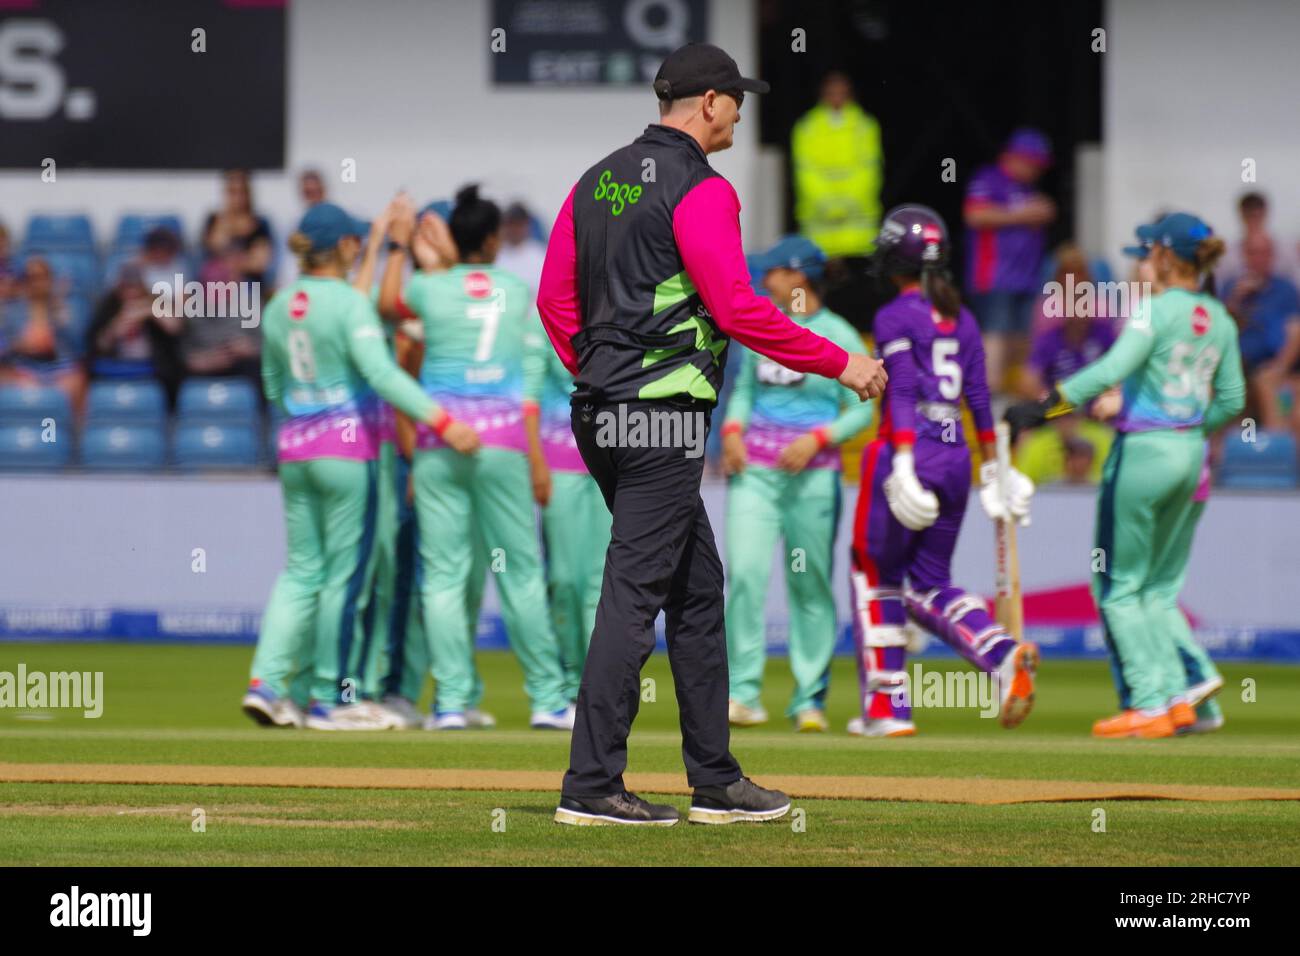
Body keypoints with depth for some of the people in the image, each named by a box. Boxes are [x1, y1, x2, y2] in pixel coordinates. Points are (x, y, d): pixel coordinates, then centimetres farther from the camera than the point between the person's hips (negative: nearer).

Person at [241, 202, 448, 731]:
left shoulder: (278, 307, 9)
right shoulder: (349, 302, -12)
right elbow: (381, 372, -23)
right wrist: (438, 417, -27)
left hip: (293, 449, 7)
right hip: (348, 448, -7)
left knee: (302, 569, 11)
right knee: (343, 573, 0)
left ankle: (267, 682, -1)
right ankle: (329, 699, 2)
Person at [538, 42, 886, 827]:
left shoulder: (599, 181, 14)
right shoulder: (700, 189, -12)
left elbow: (555, 296, 15)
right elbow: (738, 311, -17)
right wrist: (841, 364, -10)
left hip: (601, 410, 9)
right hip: (664, 414, -9)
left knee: (698, 586, 15)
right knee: (635, 592, -8)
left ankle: (716, 782, 18)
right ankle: (592, 786, -9)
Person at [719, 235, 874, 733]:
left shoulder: (839, 336, -2)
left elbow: (862, 411, -2)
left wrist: (816, 439, -16)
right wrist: (732, 430, 1)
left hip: (812, 473, -3)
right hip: (754, 468, 3)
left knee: (811, 585, 1)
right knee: (745, 571, -12)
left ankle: (809, 700, 9)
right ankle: (743, 692, -13)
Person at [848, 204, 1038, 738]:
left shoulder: (895, 318, -7)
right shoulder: (962, 319, 13)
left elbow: (903, 389, -18)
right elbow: (978, 397, 13)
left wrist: (903, 464, -25)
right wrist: (991, 470, 18)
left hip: (908, 450, -6)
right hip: (956, 457, 6)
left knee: (876, 576, 6)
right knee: (928, 583, 13)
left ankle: (887, 709, 5)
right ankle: (1003, 653, -13)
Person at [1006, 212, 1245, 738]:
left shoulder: (1158, 310, -14)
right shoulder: (1220, 320, 7)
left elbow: (1111, 369, -26)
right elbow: (1232, 399, 11)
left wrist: (1044, 407, -28)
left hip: (1143, 453, -7)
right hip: (1192, 457, 7)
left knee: (1120, 587, 2)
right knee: (1159, 588, 17)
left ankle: (1151, 703, -3)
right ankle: (1193, 680, 1)